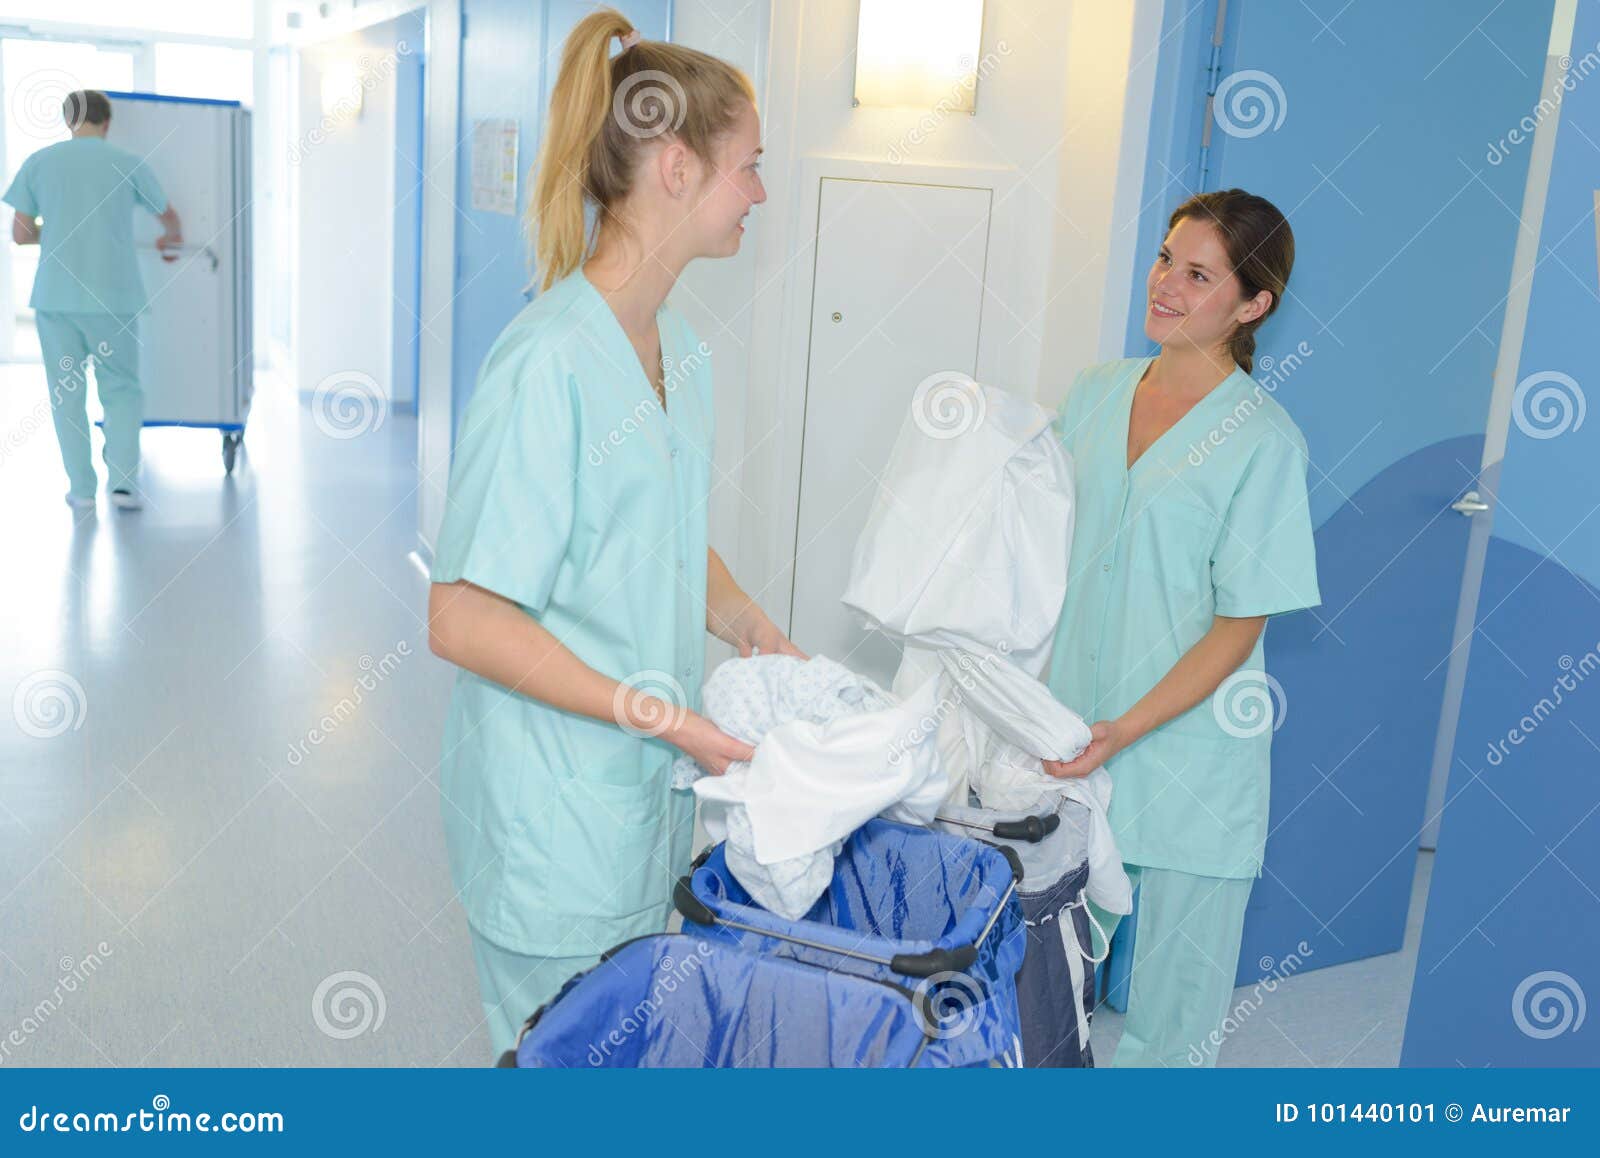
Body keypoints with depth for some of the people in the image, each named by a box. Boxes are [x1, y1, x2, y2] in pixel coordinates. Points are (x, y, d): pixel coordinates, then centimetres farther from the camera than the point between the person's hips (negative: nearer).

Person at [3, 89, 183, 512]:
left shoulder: (38, 162, 5)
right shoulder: (128, 163, 3)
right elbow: (170, 216, 19)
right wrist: (170, 240, 41)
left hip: (55, 297, 1)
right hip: (114, 297, -1)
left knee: (67, 393, 11)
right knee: (122, 390, 9)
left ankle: (82, 487, 10)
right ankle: (123, 482, -4)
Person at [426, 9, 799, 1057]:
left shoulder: (683, 350, 5)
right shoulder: (547, 362, -23)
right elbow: (464, 618, -23)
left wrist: (752, 628, 2)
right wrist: (656, 713, -21)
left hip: (651, 788, 8)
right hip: (554, 806, -8)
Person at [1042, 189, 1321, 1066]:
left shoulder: (1262, 441, -12)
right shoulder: (1096, 392, 5)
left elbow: (1239, 626, -12)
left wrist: (1124, 731, -19)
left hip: (1185, 743, -4)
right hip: (1072, 717, 5)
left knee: (1174, 971, 10)